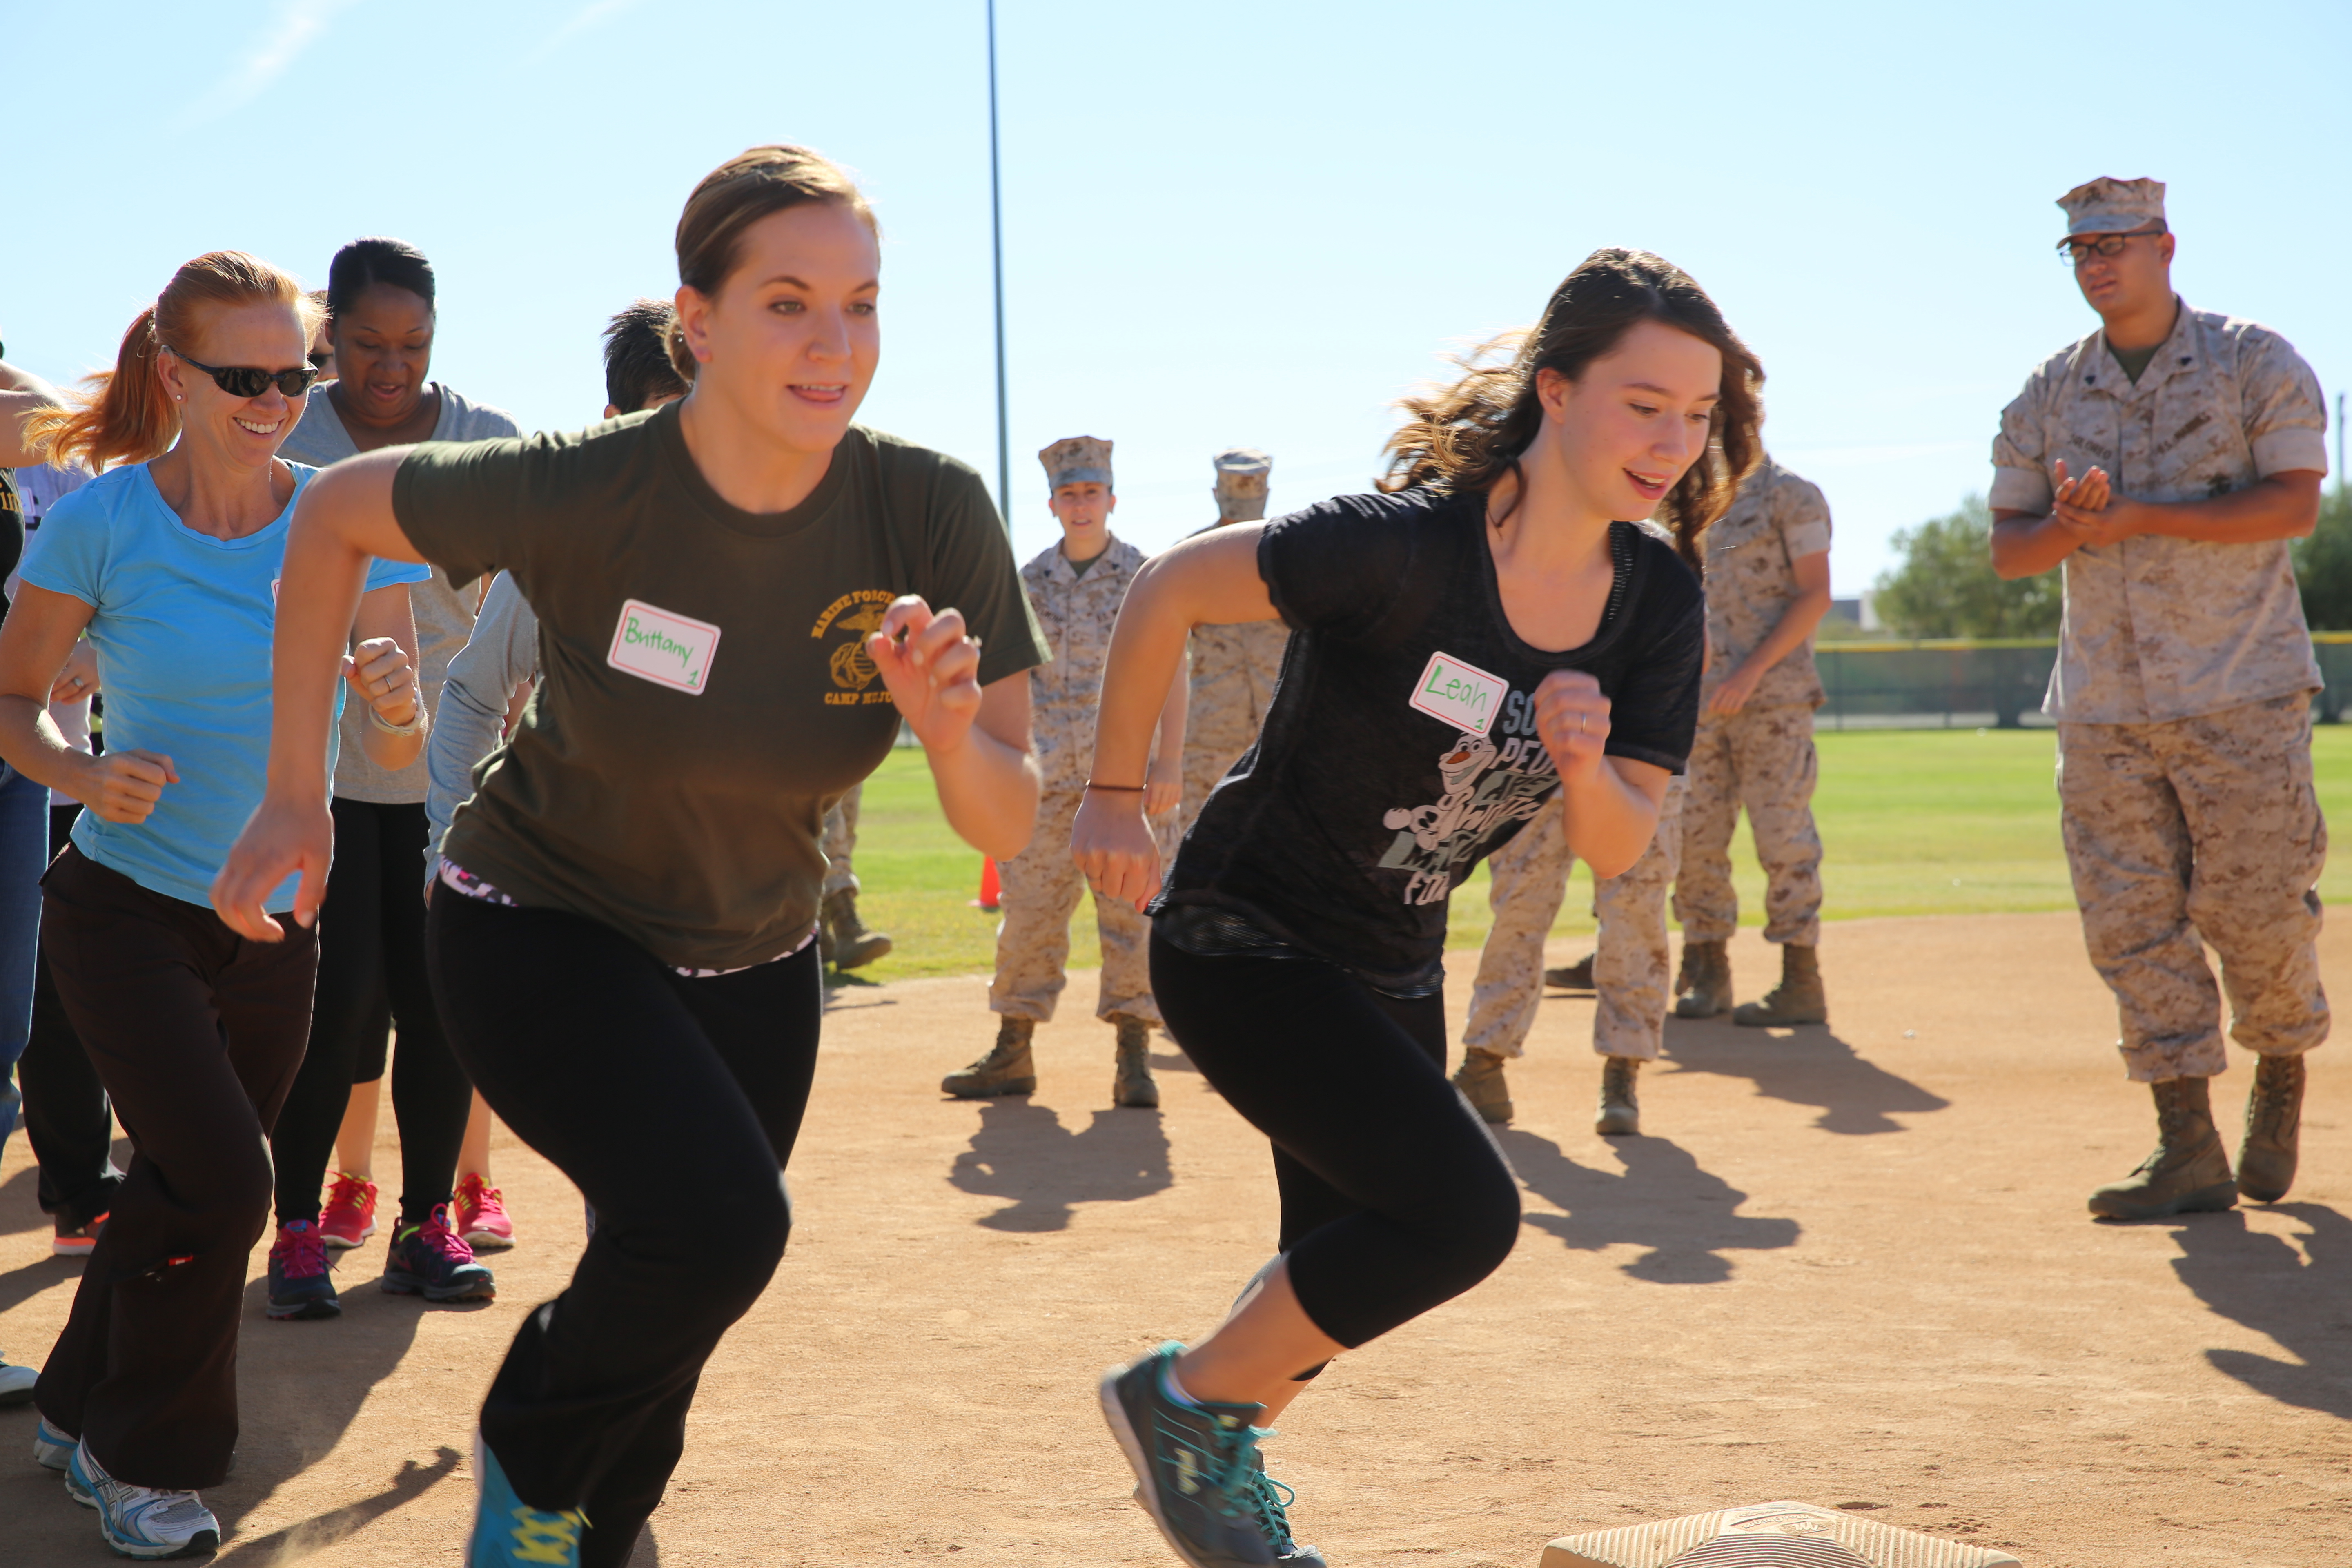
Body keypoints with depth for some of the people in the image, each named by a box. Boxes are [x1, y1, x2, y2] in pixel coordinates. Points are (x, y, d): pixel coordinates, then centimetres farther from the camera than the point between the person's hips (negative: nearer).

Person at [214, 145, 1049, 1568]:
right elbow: (336, 514, -8)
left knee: (660, 1337, 14)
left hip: (754, 960, 4)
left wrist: (949, 729, -38)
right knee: (719, 1219, -28)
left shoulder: (933, 513, -20)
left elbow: (1008, 825, -16)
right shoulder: (581, 493, -27)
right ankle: (529, 1452, 2)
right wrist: (296, 793, -8)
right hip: (544, 929, -4)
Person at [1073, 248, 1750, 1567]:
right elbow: (1169, 590, -17)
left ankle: (1222, 1459, 44)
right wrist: (1117, 796, -8)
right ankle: (1186, 1397, 0)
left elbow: (1619, 850, -4)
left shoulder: (1659, 602, -7)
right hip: (1244, 946, -7)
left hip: (1394, 972, 7)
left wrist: (1582, 767, -26)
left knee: (1346, 1278, 17)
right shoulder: (1404, 545, -27)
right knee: (1465, 1212, -19)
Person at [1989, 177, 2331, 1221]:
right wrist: (2067, 529, -14)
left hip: (2240, 693, -4)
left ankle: (2281, 1077, 26)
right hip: (2101, 704, 4)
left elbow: (2294, 505, -11)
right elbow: (2008, 549, 10)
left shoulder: (2257, 365, 0)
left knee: (2254, 910, -3)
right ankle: (2189, 1152, 4)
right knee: (2131, 924, -1)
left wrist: (2137, 517, -18)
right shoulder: (2047, 395, 11)